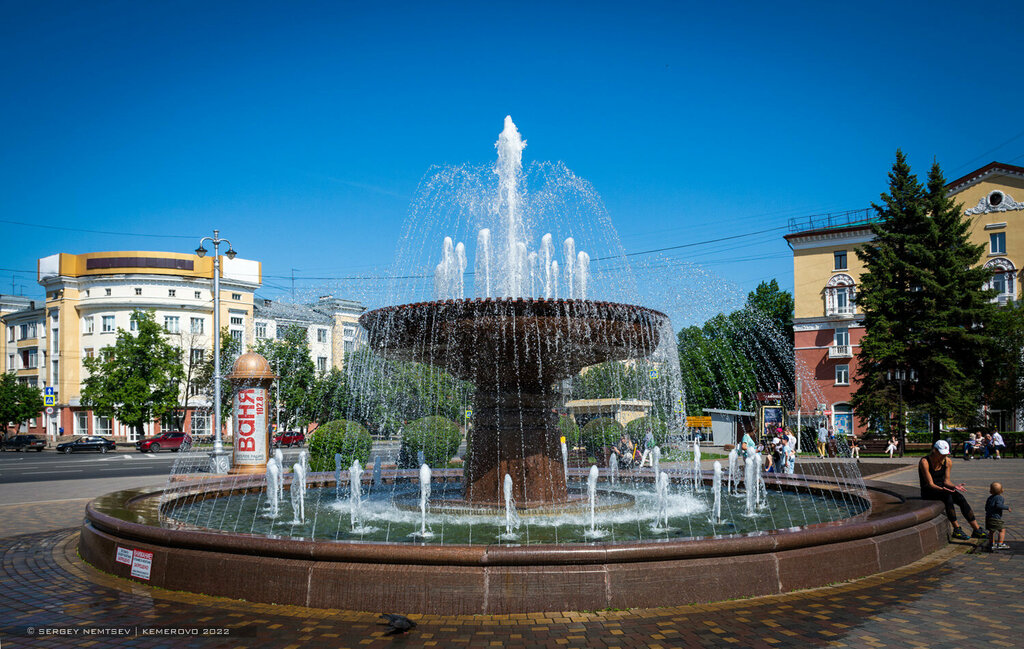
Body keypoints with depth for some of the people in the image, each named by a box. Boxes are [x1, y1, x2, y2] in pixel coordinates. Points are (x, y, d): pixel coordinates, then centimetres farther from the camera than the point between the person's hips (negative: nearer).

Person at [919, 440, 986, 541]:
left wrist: (954, 486, -19)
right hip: (928, 491, -5)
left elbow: (946, 481, 2)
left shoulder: (948, 462, -1)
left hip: (942, 488, 5)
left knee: (961, 499, -22)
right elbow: (930, 484, -20)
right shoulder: (924, 462, -19)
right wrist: (942, 489, -38)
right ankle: (956, 530, -26)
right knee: (948, 496, -33)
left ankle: (977, 530, -19)